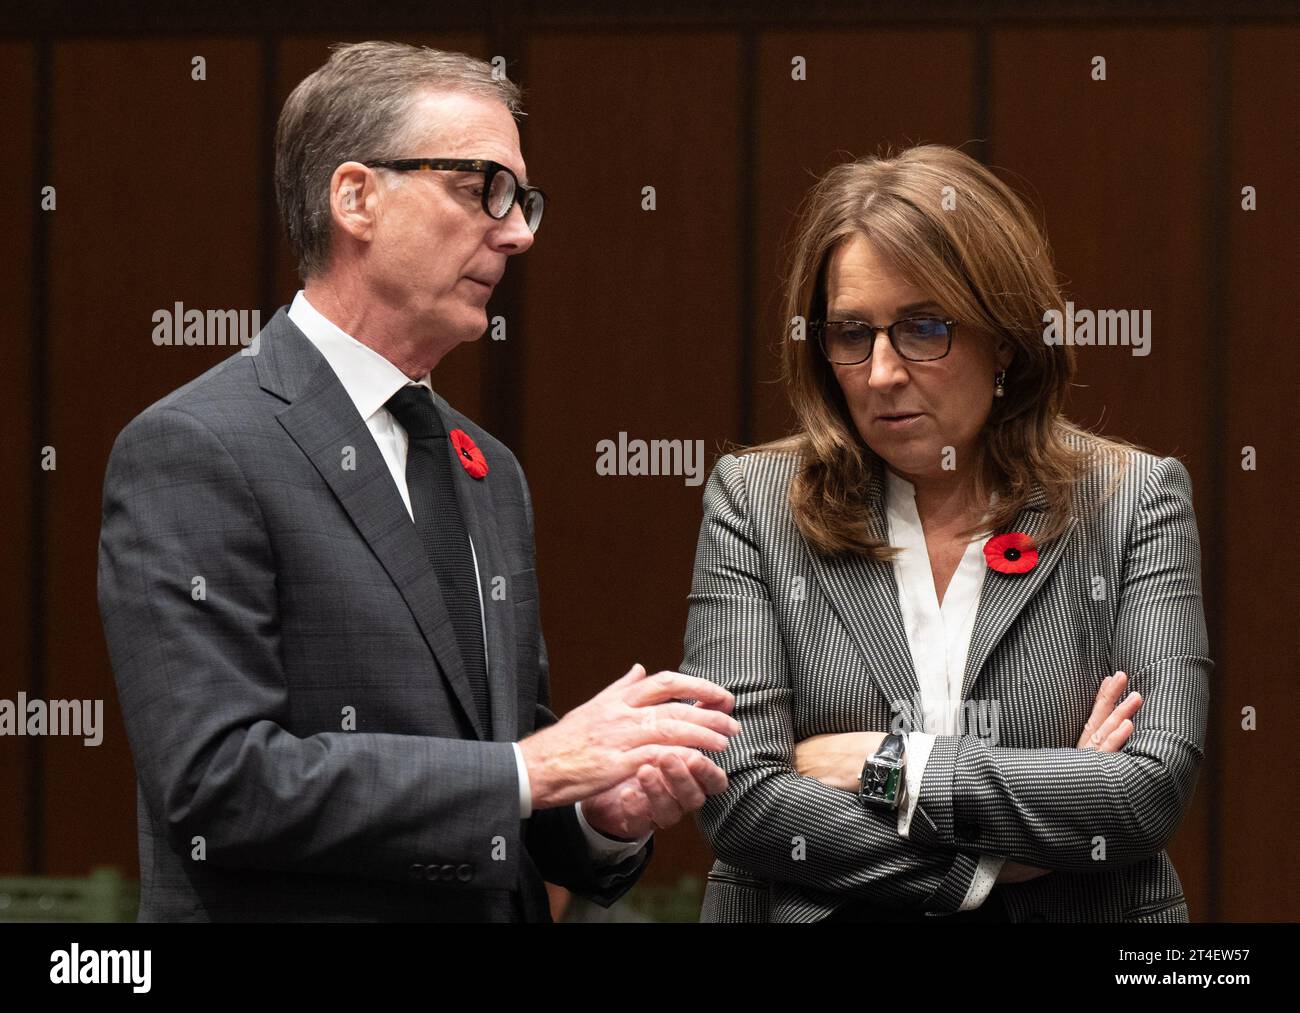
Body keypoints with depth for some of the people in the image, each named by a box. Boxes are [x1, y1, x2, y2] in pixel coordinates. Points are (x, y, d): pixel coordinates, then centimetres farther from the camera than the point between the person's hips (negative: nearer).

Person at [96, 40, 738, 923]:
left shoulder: (489, 475, 12)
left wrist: (606, 816, -6)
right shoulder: (191, 452, -12)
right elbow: (217, 783, -22)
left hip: (496, 906, 7)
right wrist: (534, 768, -22)